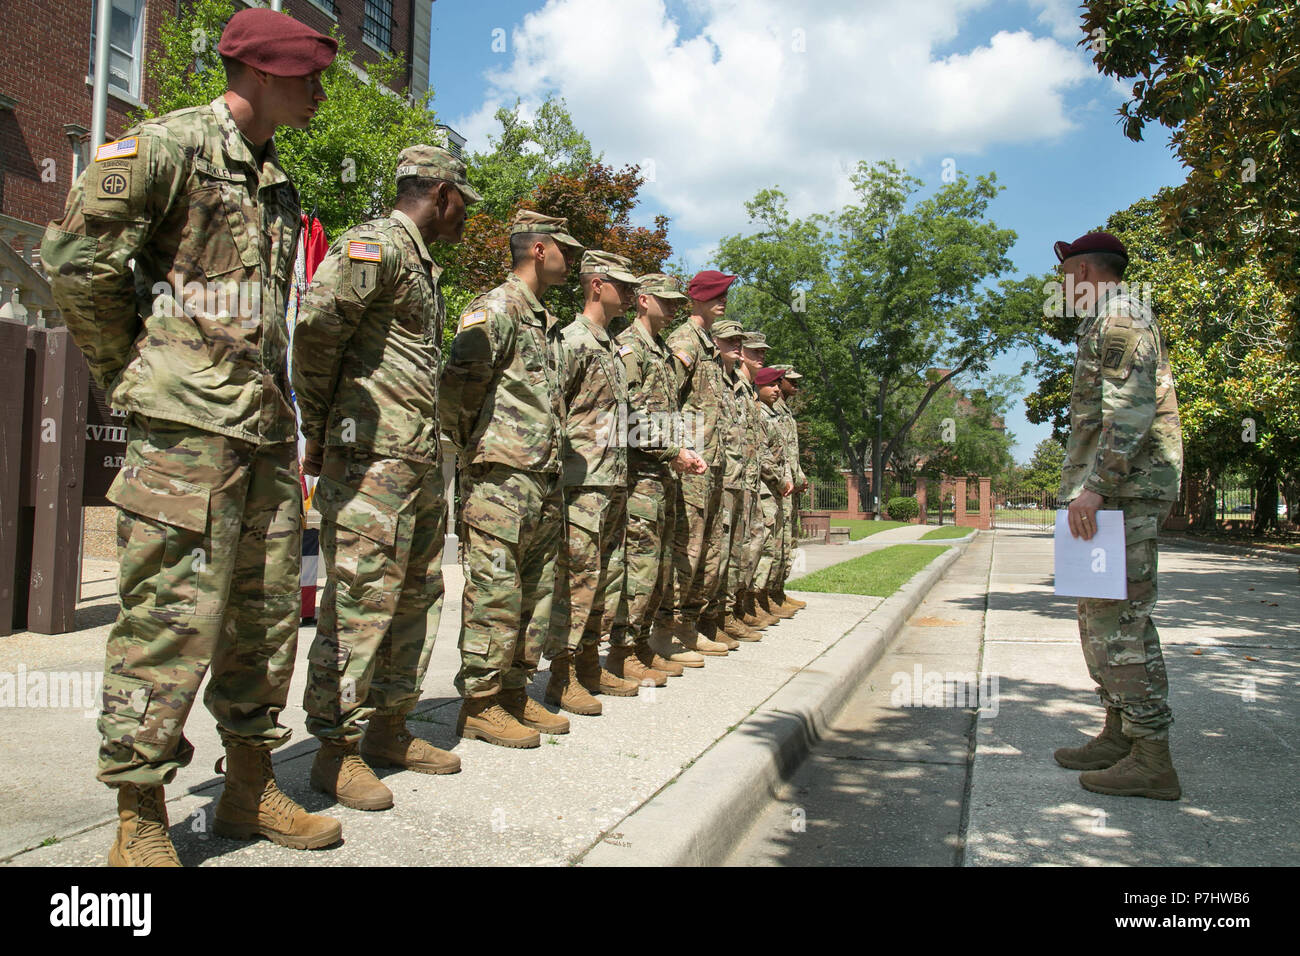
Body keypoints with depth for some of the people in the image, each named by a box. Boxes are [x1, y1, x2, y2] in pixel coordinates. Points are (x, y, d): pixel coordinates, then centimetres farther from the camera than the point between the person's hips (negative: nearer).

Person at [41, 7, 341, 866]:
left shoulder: (278, 183, 21)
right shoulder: (171, 144, -3)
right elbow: (78, 257, -8)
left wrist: (286, 402, 17)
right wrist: (129, 369, -2)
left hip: (266, 424, 8)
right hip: (187, 423, -8)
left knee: (269, 610, 10)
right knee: (173, 617, -6)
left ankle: (251, 787, 24)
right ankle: (140, 822, 8)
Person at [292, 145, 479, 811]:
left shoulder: (421, 263, 23)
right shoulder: (376, 245, -8)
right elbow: (317, 325, -21)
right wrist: (320, 427, -13)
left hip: (421, 458, 10)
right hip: (371, 456, -10)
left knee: (417, 595, 13)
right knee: (360, 601, -7)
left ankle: (390, 728, 24)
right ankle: (336, 749, 3)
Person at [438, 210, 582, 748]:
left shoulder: (545, 320, 21)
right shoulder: (497, 308, -8)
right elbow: (457, 382, -18)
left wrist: (551, 461, 17)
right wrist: (471, 442, -6)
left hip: (545, 481, 9)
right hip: (501, 478, -9)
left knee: (536, 592, 12)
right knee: (495, 593, -5)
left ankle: (515, 693, 21)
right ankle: (479, 704, 4)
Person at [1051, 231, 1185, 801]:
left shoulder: (1119, 319, -8)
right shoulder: (1116, 322, 25)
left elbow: (1131, 411, -21)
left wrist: (1094, 485, -25)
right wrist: (1090, 484, 22)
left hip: (1124, 491, -11)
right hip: (1118, 493, 11)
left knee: (1120, 617, -11)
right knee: (1100, 615, 14)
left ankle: (1152, 759, -7)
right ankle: (1120, 735, 21)